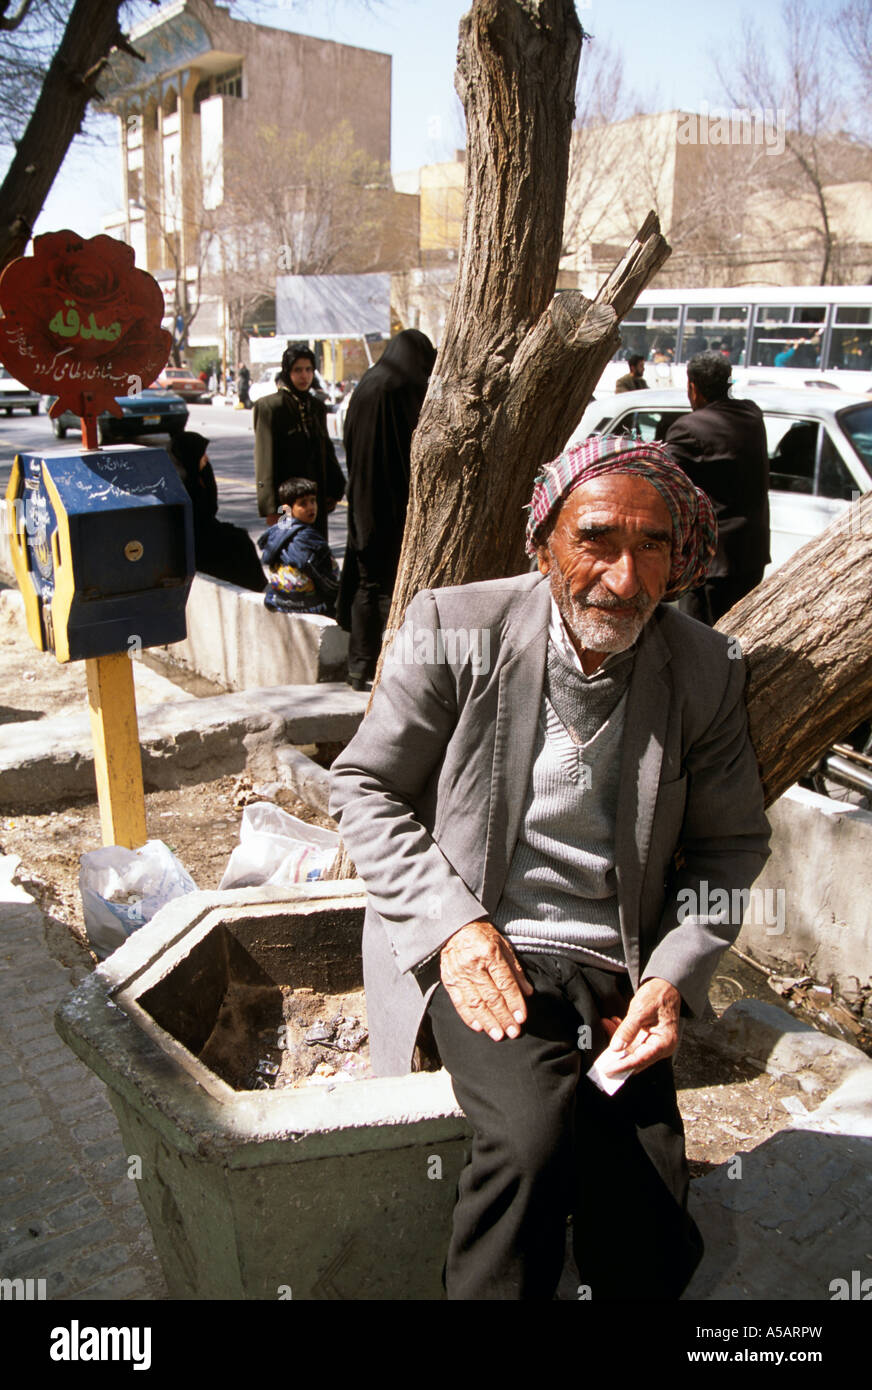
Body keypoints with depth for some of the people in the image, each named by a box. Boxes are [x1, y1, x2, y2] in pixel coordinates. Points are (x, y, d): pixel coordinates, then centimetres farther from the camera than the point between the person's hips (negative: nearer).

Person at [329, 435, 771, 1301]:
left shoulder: (705, 671, 0)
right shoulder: (455, 628, -7)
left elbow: (729, 845, 11)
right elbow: (362, 785, -1)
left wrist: (674, 975, -4)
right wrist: (453, 924, -13)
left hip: (617, 975, 3)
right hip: (477, 953, -2)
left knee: (652, 1251, -8)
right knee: (539, 1129, -29)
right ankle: (485, 1288, -1)